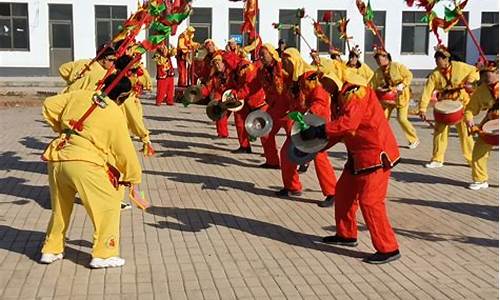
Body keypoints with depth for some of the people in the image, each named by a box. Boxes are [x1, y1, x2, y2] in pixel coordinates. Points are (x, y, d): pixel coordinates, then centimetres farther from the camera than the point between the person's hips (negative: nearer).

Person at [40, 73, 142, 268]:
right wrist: (133, 177, 14)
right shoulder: (115, 115, -2)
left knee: (60, 207, 24)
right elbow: (124, 150, 2)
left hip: (57, 159, 7)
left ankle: (51, 250, 34)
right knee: (108, 205, 8)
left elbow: (49, 105, 19)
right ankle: (103, 254, 9)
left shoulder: (80, 96, 12)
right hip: (84, 164, -6)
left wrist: (60, 128, 29)